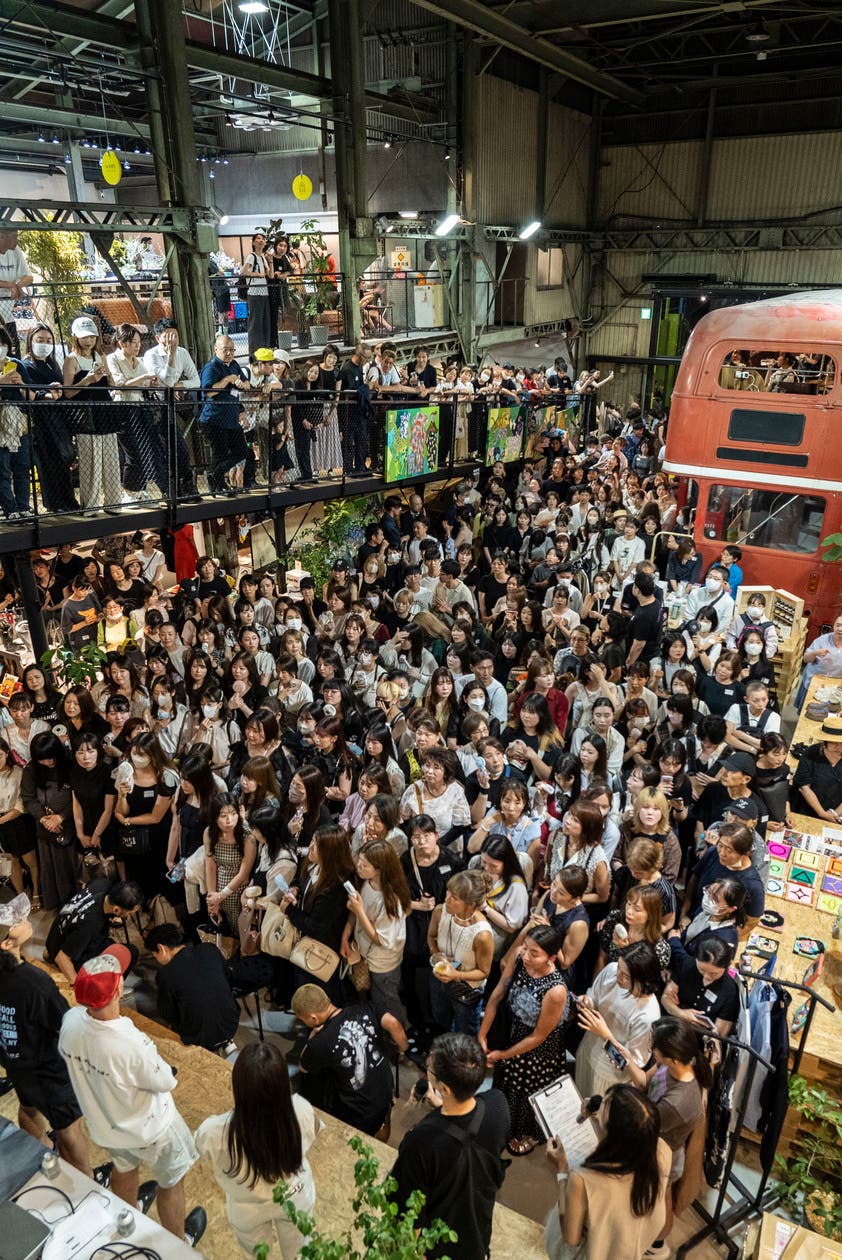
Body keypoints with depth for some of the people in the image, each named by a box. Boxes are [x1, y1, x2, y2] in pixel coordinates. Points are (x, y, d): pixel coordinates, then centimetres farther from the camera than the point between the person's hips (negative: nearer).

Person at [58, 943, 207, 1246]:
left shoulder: (71, 1021, -28)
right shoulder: (133, 1045, -44)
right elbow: (165, 1082, -24)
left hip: (102, 1124, 5)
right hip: (149, 1129, -5)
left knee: (123, 1169, 35)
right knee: (171, 1182, 25)